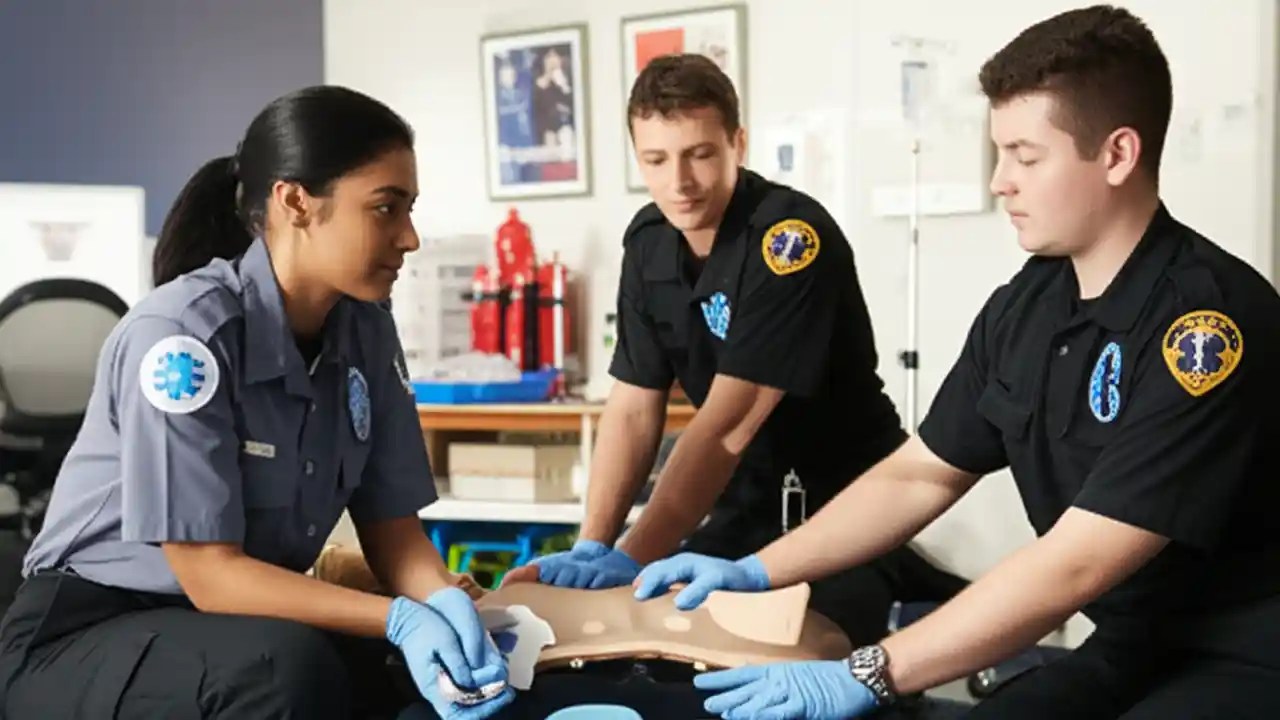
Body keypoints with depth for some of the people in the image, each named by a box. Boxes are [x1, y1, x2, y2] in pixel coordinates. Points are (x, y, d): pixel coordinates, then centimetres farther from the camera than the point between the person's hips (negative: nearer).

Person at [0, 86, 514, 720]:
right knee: (290, 664, -34)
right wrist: (400, 619, -31)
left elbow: (391, 527, -3)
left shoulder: (363, 328, -5)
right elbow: (210, 573, -23)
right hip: (85, 635, -5)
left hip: (249, 620, 6)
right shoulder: (180, 333, -24)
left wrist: (445, 604, -23)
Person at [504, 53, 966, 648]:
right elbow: (633, 410, -1)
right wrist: (590, 551, -12)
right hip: (747, 506, 7)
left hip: (844, 505, -7)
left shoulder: (791, 235, -24)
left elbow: (728, 425, -28)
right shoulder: (648, 241, 0)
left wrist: (631, 560, -30)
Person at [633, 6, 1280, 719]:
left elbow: (1072, 568, -26)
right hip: (1133, 647, 6)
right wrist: (753, 572, -2)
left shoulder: (1211, 318, -23)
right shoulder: (1022, 309, 0)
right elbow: (918, 476, 6)